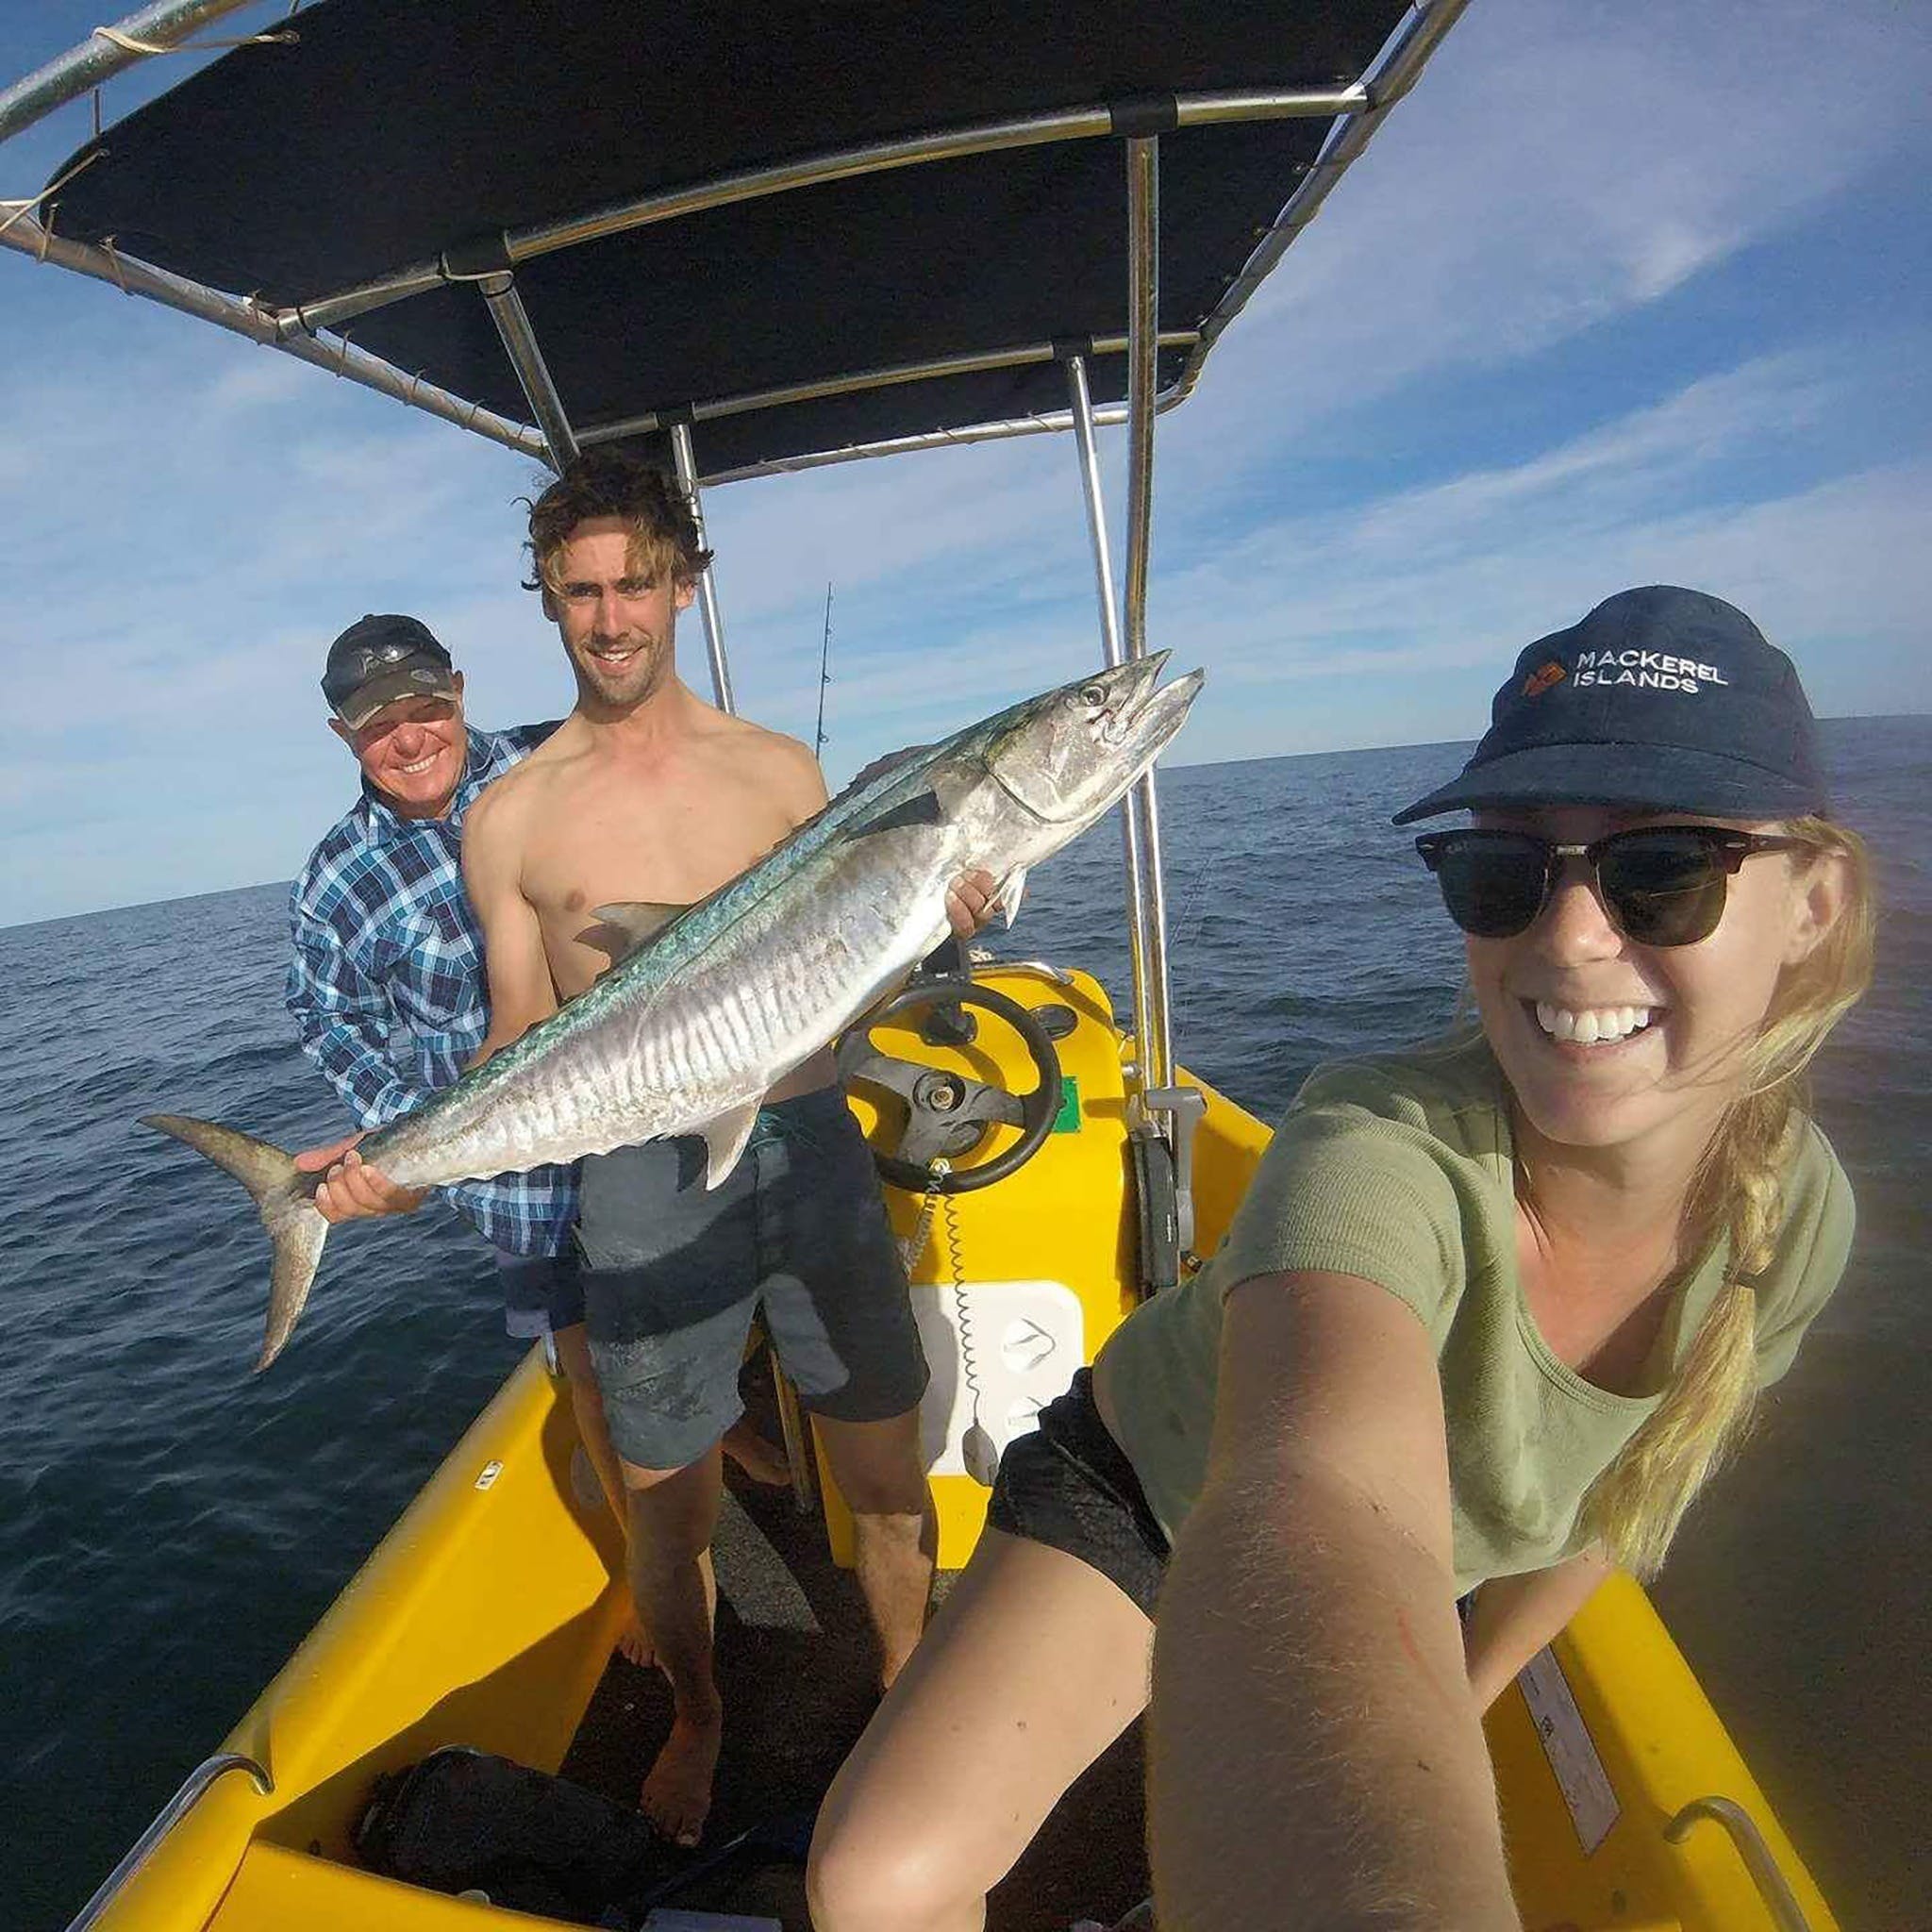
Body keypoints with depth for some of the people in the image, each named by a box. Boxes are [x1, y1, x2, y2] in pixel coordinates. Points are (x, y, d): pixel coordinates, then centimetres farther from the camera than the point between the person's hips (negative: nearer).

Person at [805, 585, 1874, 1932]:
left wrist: (1461, 1698, 9)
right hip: (1151, 1490, -4)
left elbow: (1621, 1491, -2)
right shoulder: (1379, 1151, -41)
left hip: (1427, 1571, 5)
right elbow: (1311, 1518, -61)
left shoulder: (1800, 1210, -19)